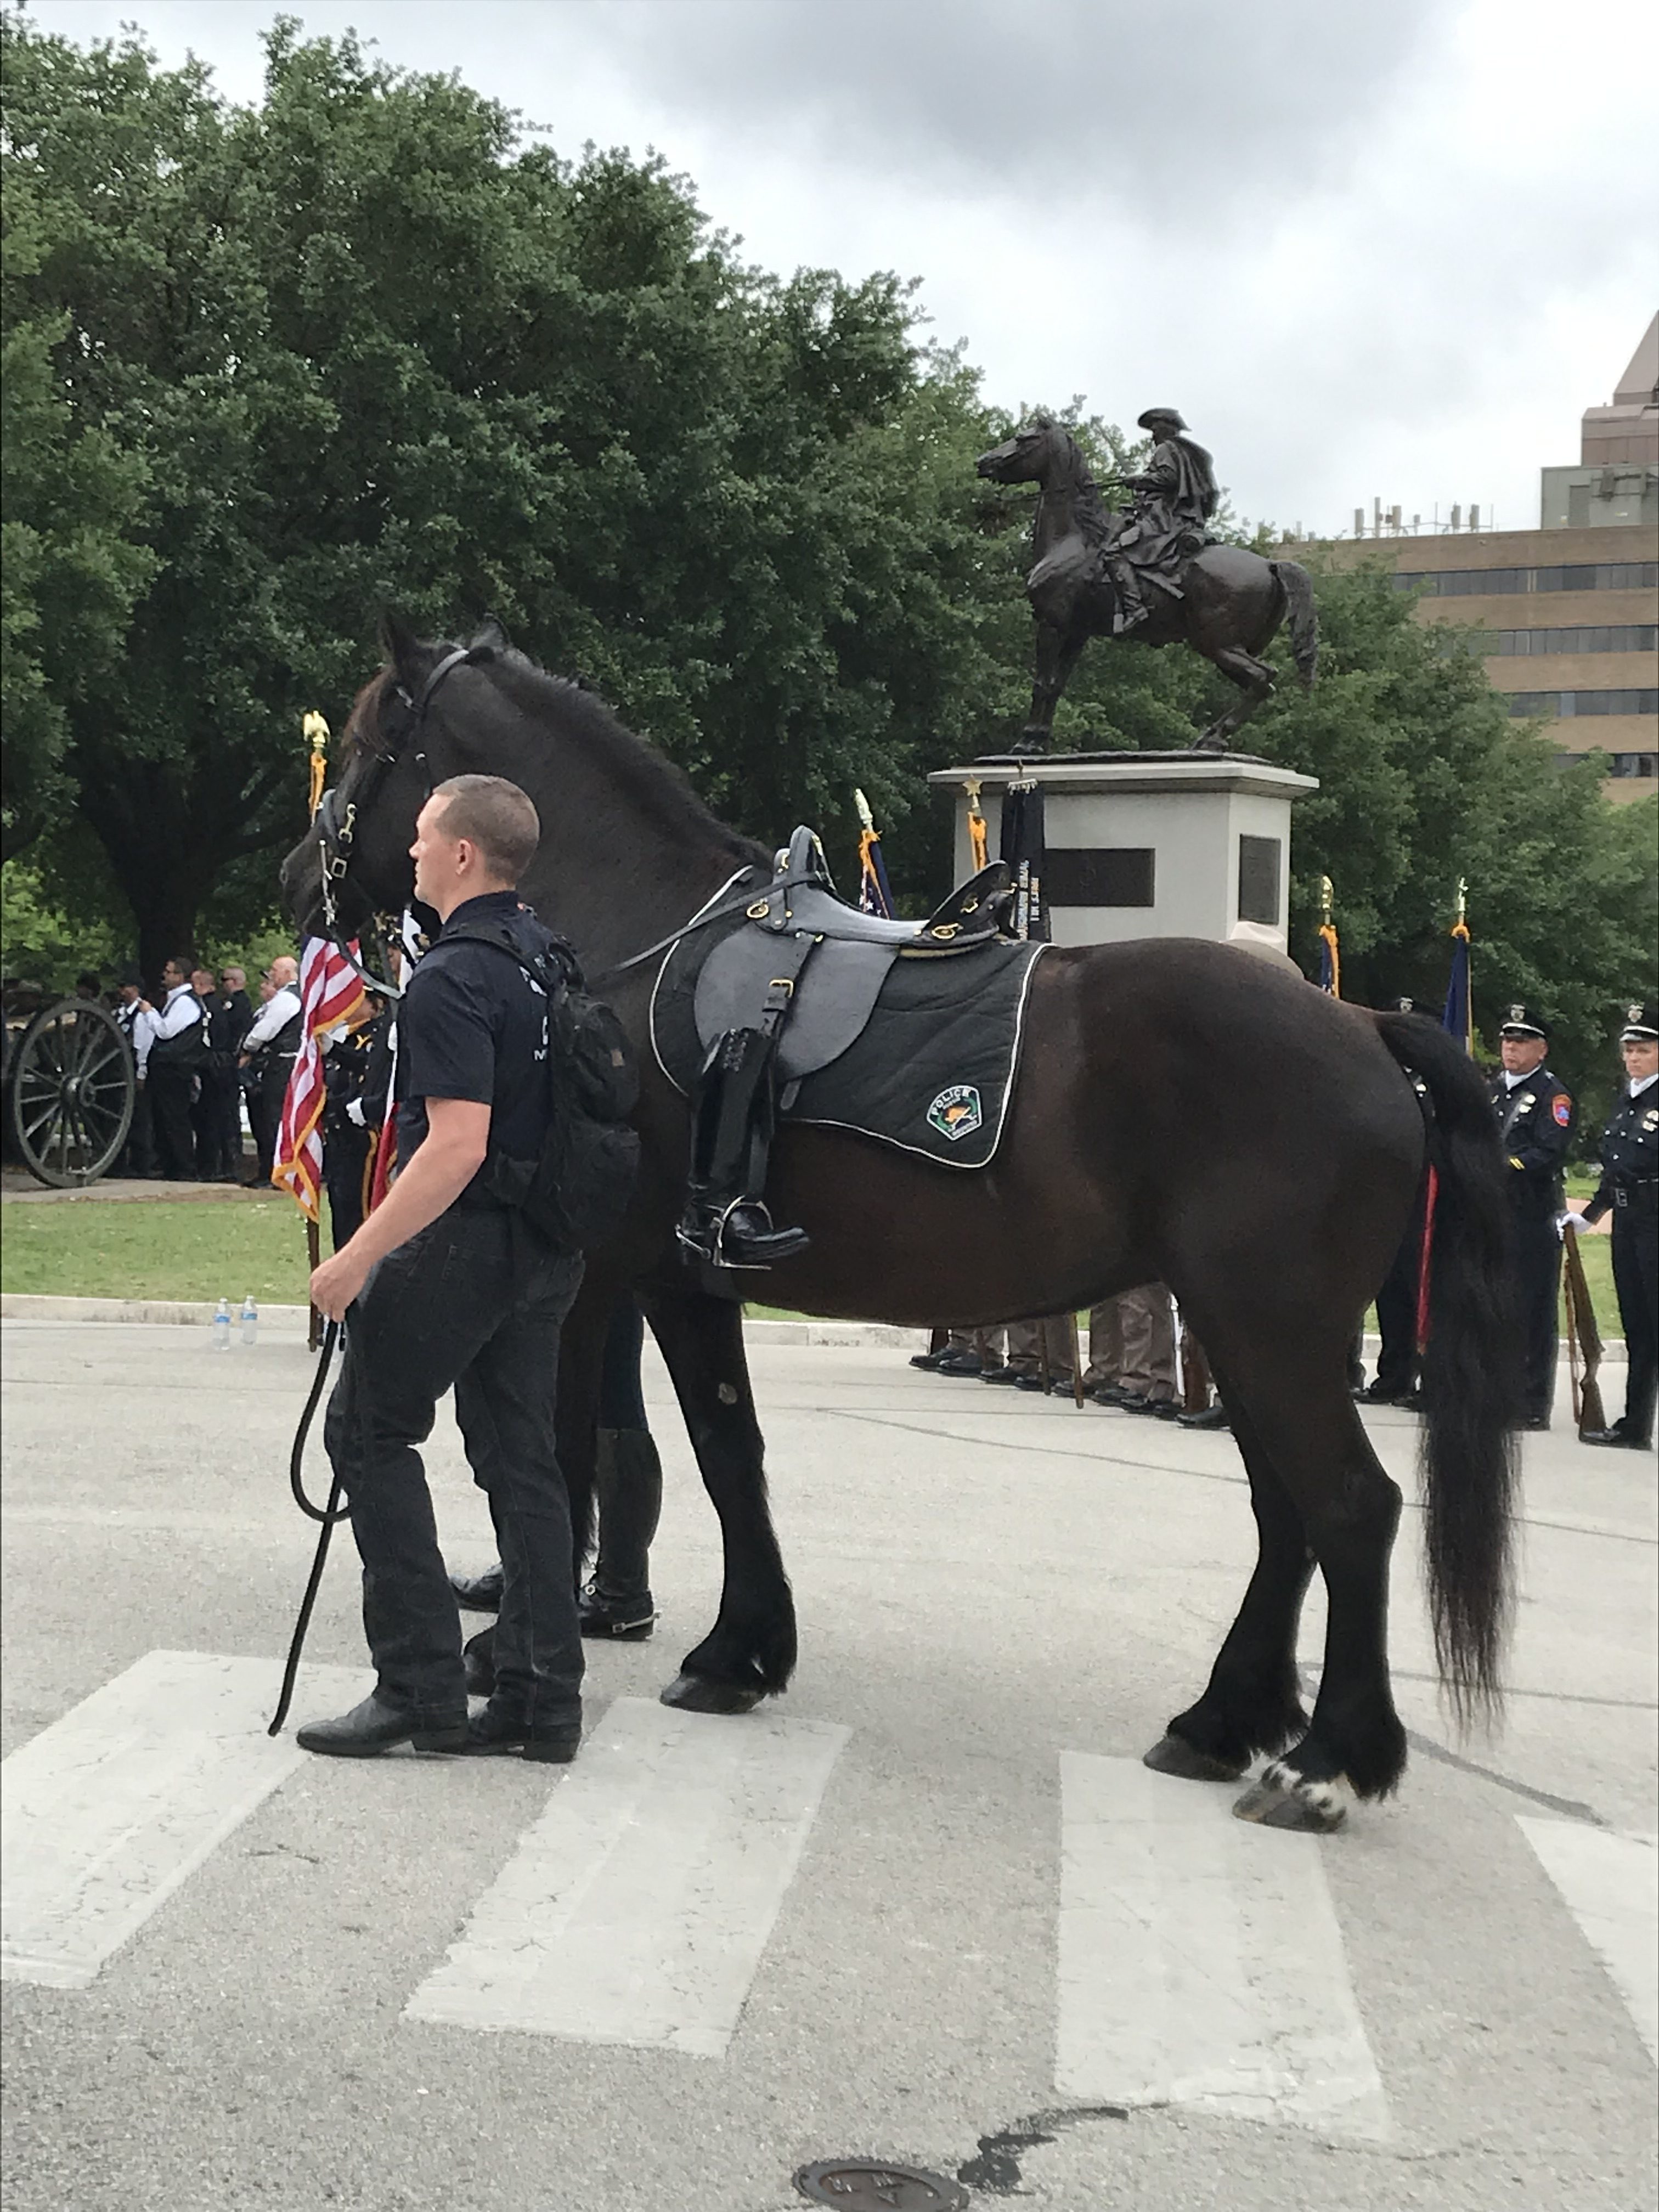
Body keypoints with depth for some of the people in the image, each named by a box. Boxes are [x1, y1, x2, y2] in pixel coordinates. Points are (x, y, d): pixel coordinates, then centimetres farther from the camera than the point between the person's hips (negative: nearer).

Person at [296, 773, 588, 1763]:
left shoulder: (450, 981, -19)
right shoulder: (553, 958, 9)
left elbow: (456, 1147, -27)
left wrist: (355, 1261, -24)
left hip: (466, 1240, -8)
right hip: (551, 1250, 9)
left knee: (371, 1431, 6)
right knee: (521, 1457, 12)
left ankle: (423, 1686, 4)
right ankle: (545, 1699, 14)